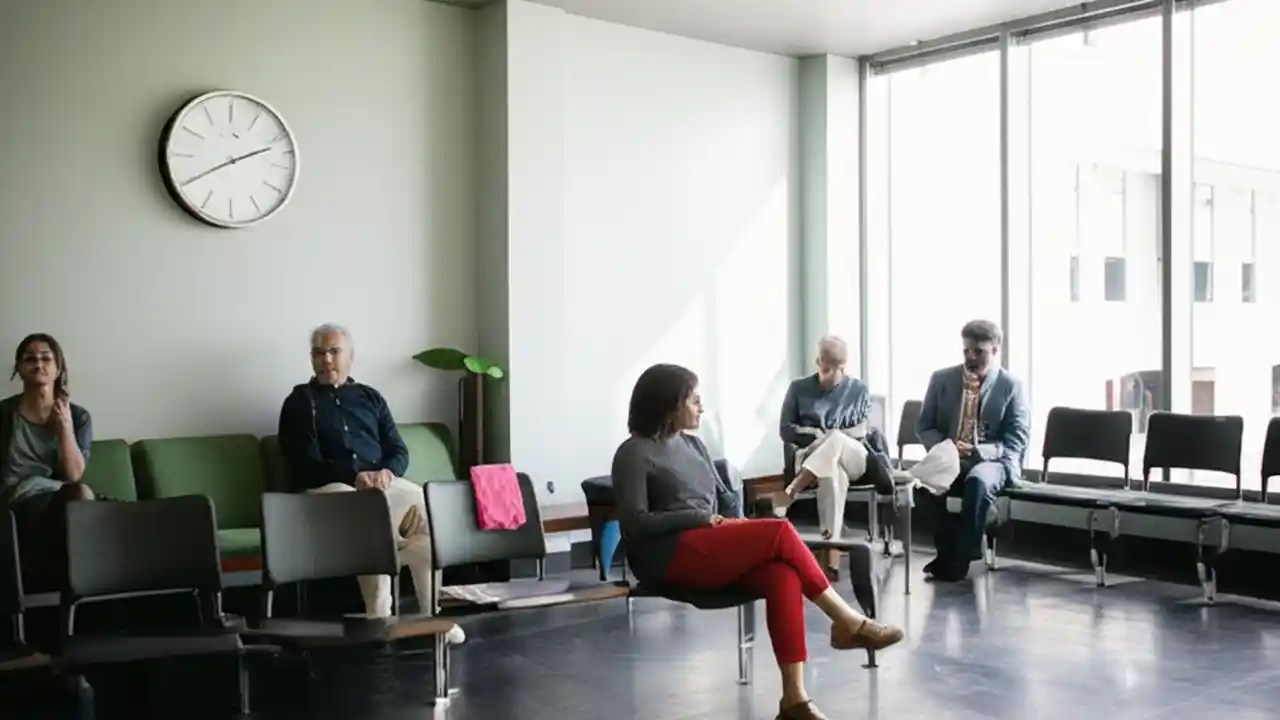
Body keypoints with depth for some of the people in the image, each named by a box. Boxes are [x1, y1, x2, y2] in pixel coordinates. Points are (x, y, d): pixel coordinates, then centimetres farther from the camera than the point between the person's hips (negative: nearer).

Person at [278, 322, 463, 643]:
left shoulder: (370, 397, 22)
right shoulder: (300, 402, 10)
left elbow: (399, 451, 15)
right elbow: (306, 466, -1)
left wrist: (388, 471, -11)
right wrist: (355, 476, -19)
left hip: (381, 482, 4)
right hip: (331, 487, -3)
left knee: (426, 508, -28)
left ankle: (431, 613, -23)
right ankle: (379, 617, -32)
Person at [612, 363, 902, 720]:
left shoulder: (692, 444, 19)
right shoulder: (634, 454, -4)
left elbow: (726, 497, 24)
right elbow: (635, 524, -12)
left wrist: (736, 522, 2)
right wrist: (702, 518, -14)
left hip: (712, 548, 7)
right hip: (669, 556, -7)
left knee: (783, 575, -25)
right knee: (780, 532, -23)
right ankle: (848, 623, -9)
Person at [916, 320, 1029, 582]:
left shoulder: (1011, 385, 0)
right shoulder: (941, 379, 7)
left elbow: (1017, 440, -4)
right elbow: (923, 426, 10)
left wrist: (978, 451, -20)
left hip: (992, 461, -2)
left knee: (978, 480, -38)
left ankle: (958, 559, -27)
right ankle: (946, 551, -17)